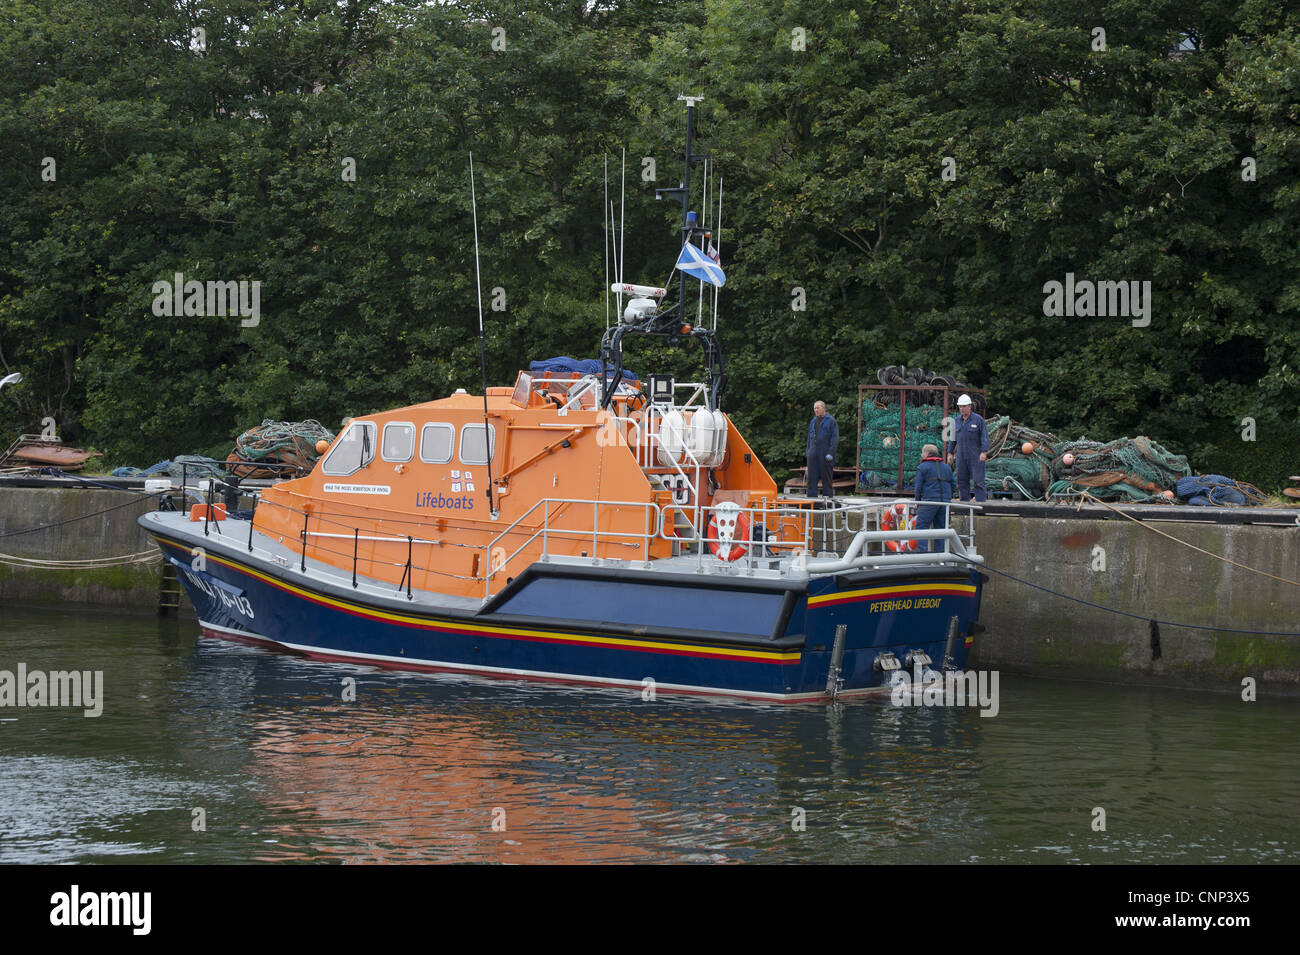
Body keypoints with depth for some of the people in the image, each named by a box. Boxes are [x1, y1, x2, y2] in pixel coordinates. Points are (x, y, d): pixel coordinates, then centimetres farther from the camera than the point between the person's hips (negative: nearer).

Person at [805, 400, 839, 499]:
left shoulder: (831, 421, -2)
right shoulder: (813, 422, 17)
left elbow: (835, 438, -7)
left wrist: (830, 452, -14)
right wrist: (808, 451, 14)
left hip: (825, 452, -6)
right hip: (813, 453, 6)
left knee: (827, 477, 0)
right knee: (812, 477, 2)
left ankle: (829, 496, 5)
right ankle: (811, 497, 4)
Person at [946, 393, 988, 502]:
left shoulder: (978, 420, -3)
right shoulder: (957, 421, 12)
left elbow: (984, 437, -7)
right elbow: (953, 438, 18)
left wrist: (984, 452, -16)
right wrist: (950, 453, 13)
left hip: (976, 456, -5)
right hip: (961, 456, 5)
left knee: (978, 480, -9)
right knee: (962, 480, 5)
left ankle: (981, 501, -10)